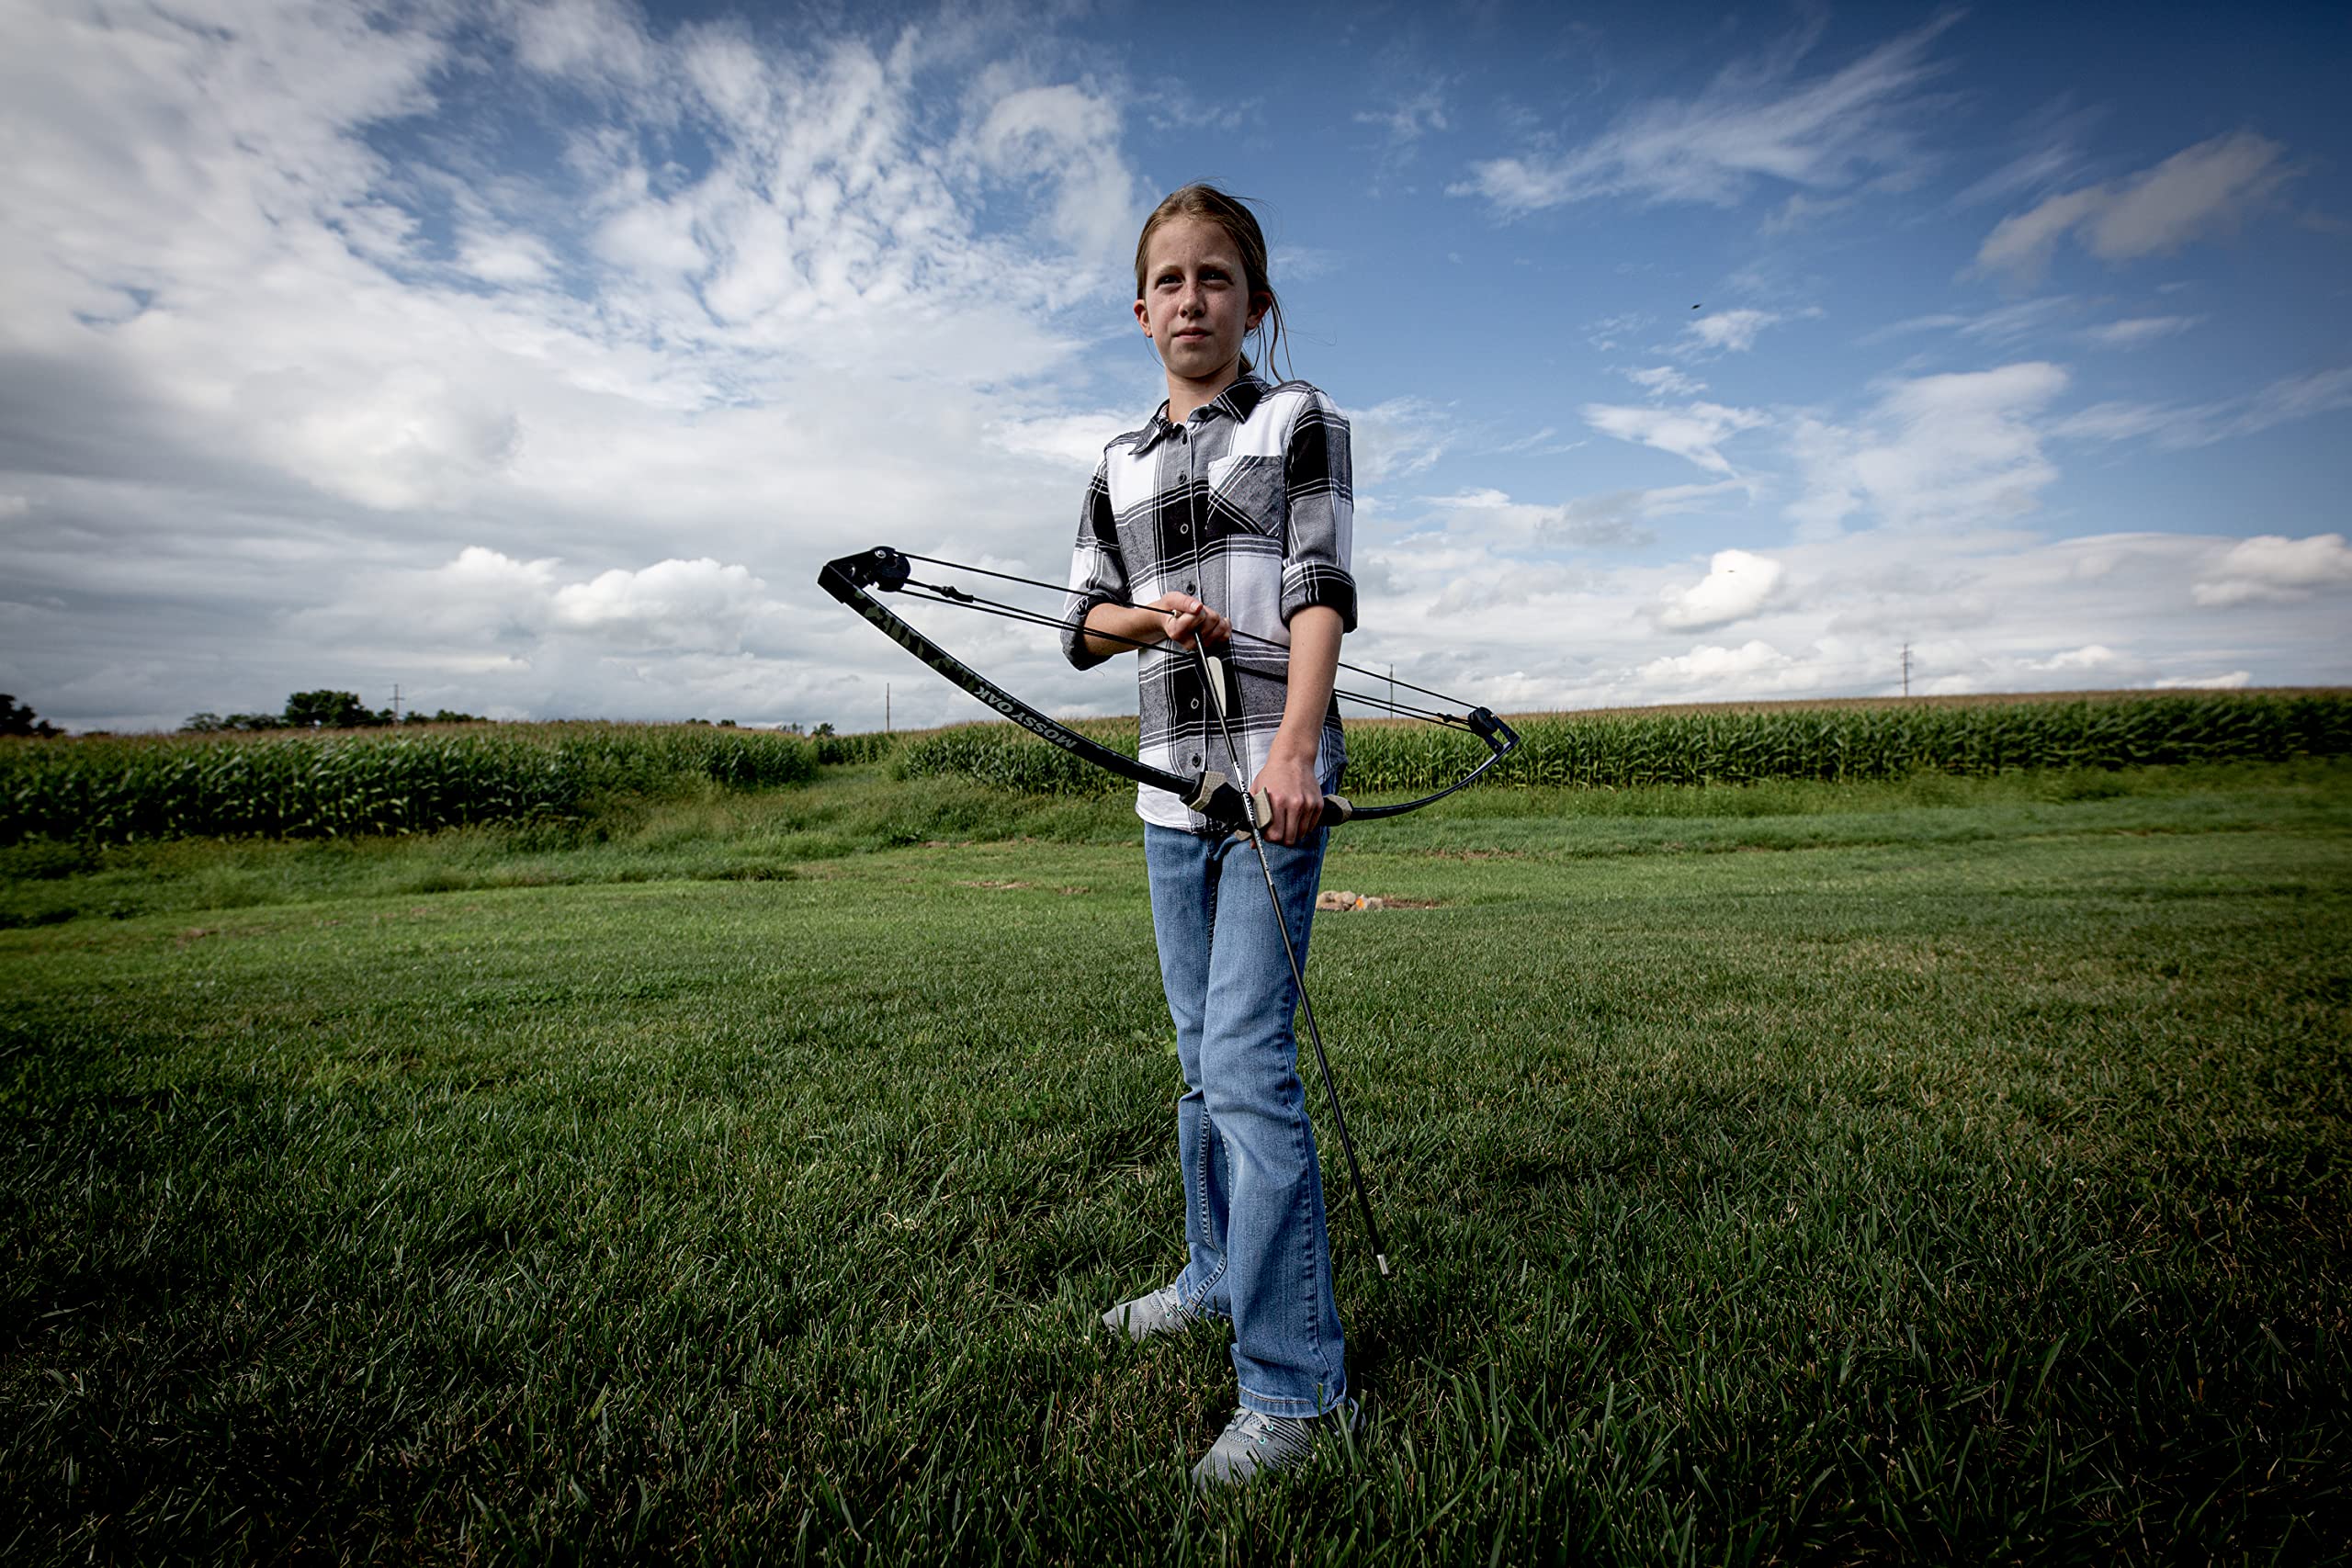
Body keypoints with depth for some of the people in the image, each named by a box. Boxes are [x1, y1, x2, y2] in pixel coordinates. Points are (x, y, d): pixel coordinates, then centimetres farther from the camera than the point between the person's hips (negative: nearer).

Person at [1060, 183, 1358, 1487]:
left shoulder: (1299, 420, 4)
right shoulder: (1120, 467, 18)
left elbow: (1321, 588, -9)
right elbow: (1082, 622, 17)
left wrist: (1294, 746, -24)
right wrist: (1155, 613, -5)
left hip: (1273, 774, -6)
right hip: (1171, 784, 6)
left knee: (1246, 1058, -12)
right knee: (1200, 1051, 14)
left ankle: (1297, 1386, -1)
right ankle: (1217, 1275, 33)